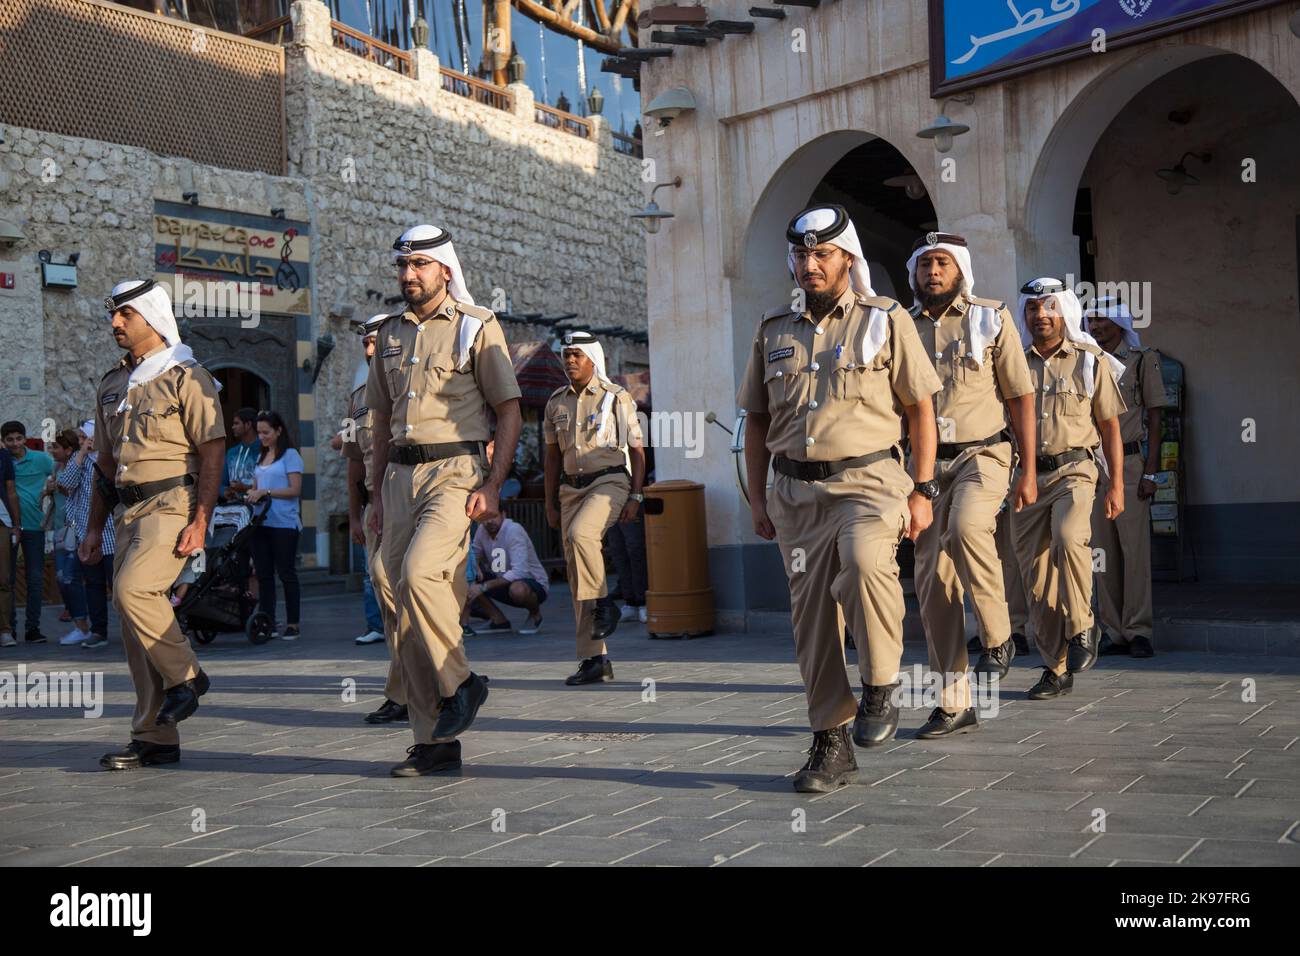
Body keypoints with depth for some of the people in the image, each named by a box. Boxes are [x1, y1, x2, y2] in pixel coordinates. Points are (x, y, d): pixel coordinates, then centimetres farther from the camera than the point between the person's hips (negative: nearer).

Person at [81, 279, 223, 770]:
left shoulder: (186, 377, -3)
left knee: (133, 589, -26)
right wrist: (95, 528, 17)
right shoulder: (112, 384, 19)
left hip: (172, 503, -7)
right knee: (134, 617, 4)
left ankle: (186, 675, -3)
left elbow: (212, 453, -9)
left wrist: (200, 521, -17)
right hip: (128, 509, 7)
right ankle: (155, 739, 9)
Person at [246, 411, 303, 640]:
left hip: (284, 524, -6)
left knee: (286, 573, -2)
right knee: (263, 574, 6)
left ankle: (292, 624, 4)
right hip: (262, 522, 6)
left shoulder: (290, 455, -4)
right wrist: (251, 494, -1)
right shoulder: (261, 457, 17)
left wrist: (265, 492, -16)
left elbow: (295, 490, -11)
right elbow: (257, 487, 20)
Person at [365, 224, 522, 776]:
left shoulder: (477, 326, 1)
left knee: (419, 574, -27)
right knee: (406, 610, 2)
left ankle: (459, 683, -4)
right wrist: (378, 494, 17)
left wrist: (492, 484, -11)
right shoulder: (391, 334, 18)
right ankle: (434, 742, 9)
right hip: (401, 475, 6)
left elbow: (510, 411, -1)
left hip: (455, 471, -6)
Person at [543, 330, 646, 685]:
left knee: (579, 534, -34)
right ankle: (593, 660, 6)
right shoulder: (556, 402, 12)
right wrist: (551, 503, 12)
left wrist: (635, 496, -7)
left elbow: (637, 451, 2)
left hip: (610, 483, -5)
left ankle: (604, 603, -11)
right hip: (571, 488, 5)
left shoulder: (616, 397, 0)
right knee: (576, 575, 1)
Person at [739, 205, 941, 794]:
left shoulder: (886, 320, 3)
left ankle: (880, 690, -12)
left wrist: (921, 491, -2)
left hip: (869, 480, -4)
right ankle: (831, 745, 14)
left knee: (865, 562, -33)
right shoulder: (774, 330, 13)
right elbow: (757, 419, 16)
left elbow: (920, 409, 4)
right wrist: (757, 497, 9)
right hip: (796, 488, 4)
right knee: (810, 613, 3)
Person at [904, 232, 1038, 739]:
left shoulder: (992, 319, 2)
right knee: (932, 580, 0)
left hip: (982, 454, -3)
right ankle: (954, 705, 8)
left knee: (967, 526, -34)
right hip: (927, 463, 3)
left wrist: (1029, 469, -5)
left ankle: (997, 639, -11)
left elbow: (1021, 396, 2)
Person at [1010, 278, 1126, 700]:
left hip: (1073, 470, -3)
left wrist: (1117, 484, 1)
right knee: (1036, 577, 2)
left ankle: (1081, 628, -12)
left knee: (1069, 538, -31)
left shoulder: (1091, 362, 5)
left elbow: (1110, 427, 7)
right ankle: (1057, 669, 14)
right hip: (1026, 474, 3)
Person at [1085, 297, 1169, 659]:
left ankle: (1138, 632, -3)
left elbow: (1155, 418, -1)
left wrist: (1150, 473, -8)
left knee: (1135, 548, -7)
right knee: (1102, 552, 3)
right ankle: (1113, 632, 8)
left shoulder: (1142, 360, 2)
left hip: (1128, 463, -4)